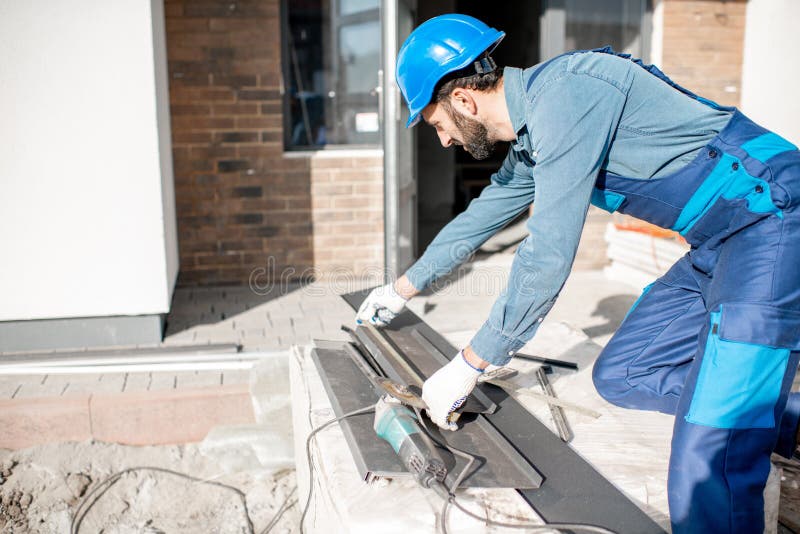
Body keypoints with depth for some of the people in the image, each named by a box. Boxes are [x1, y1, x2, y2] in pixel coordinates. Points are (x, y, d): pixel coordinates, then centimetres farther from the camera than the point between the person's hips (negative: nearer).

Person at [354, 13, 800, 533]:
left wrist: (468, 365, -10)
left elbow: (548, 256, -21)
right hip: (719, 245, 10)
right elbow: (479, 217, 27)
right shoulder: (532, 138, 12)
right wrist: (404, 288, 39)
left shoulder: (565, 90, -19)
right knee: (619, 376, 13)